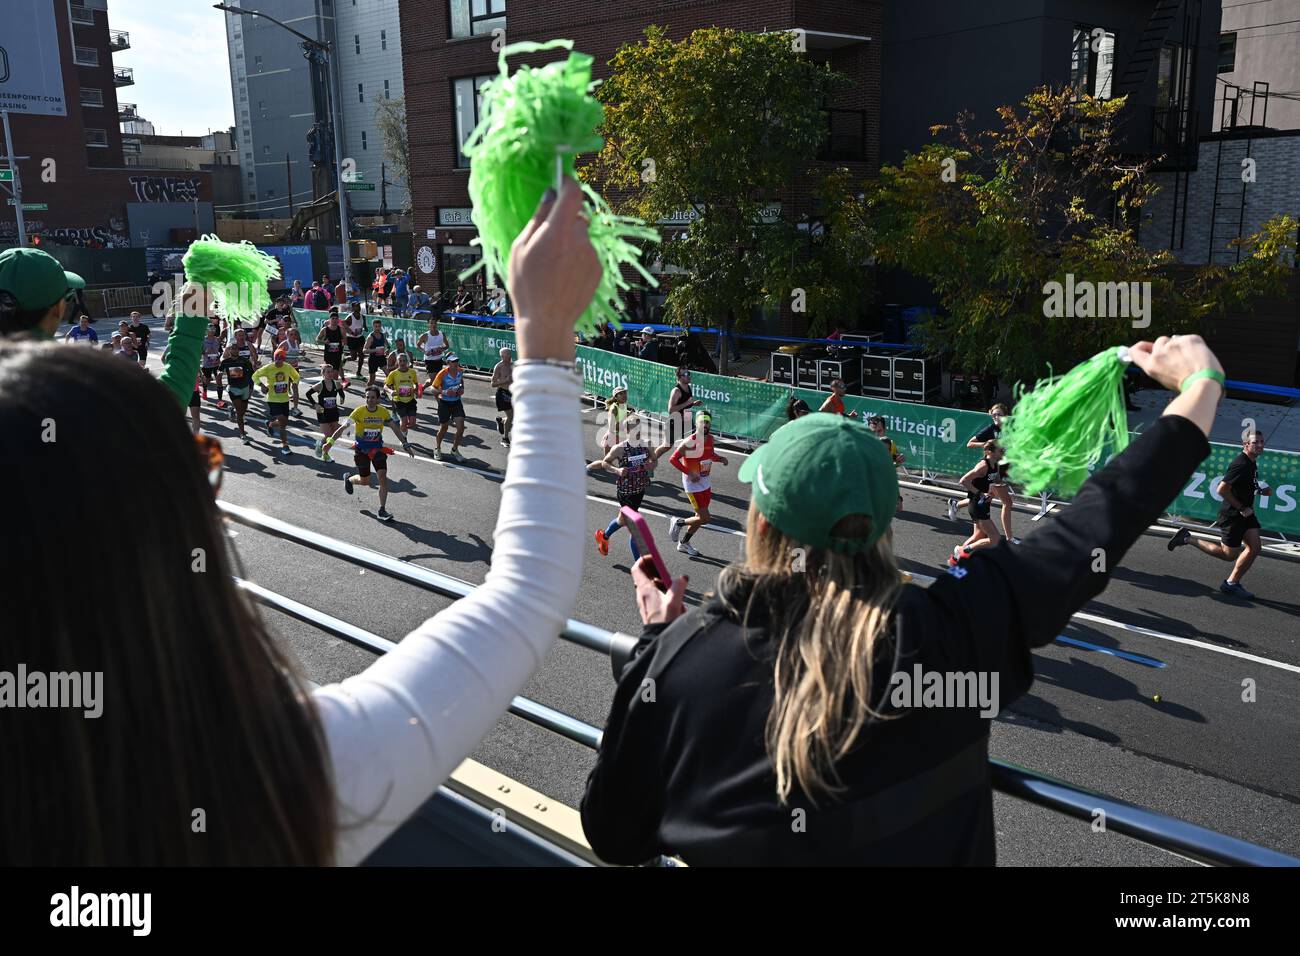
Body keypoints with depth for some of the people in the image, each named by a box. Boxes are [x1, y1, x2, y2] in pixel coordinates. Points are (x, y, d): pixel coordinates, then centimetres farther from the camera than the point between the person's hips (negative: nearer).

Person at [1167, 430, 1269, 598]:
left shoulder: (1252, 463, 6)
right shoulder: (1241, 464, -24)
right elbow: (1221, 490, -28)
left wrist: (1261, 490, 7)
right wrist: (1241, 508, -21)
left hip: (1245, 513, 9)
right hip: (1231, 515, -9)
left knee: (1255, 547, 2)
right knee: (1229, 555, 1)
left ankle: (1232, 583, 13)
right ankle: (1189, 539, 13)